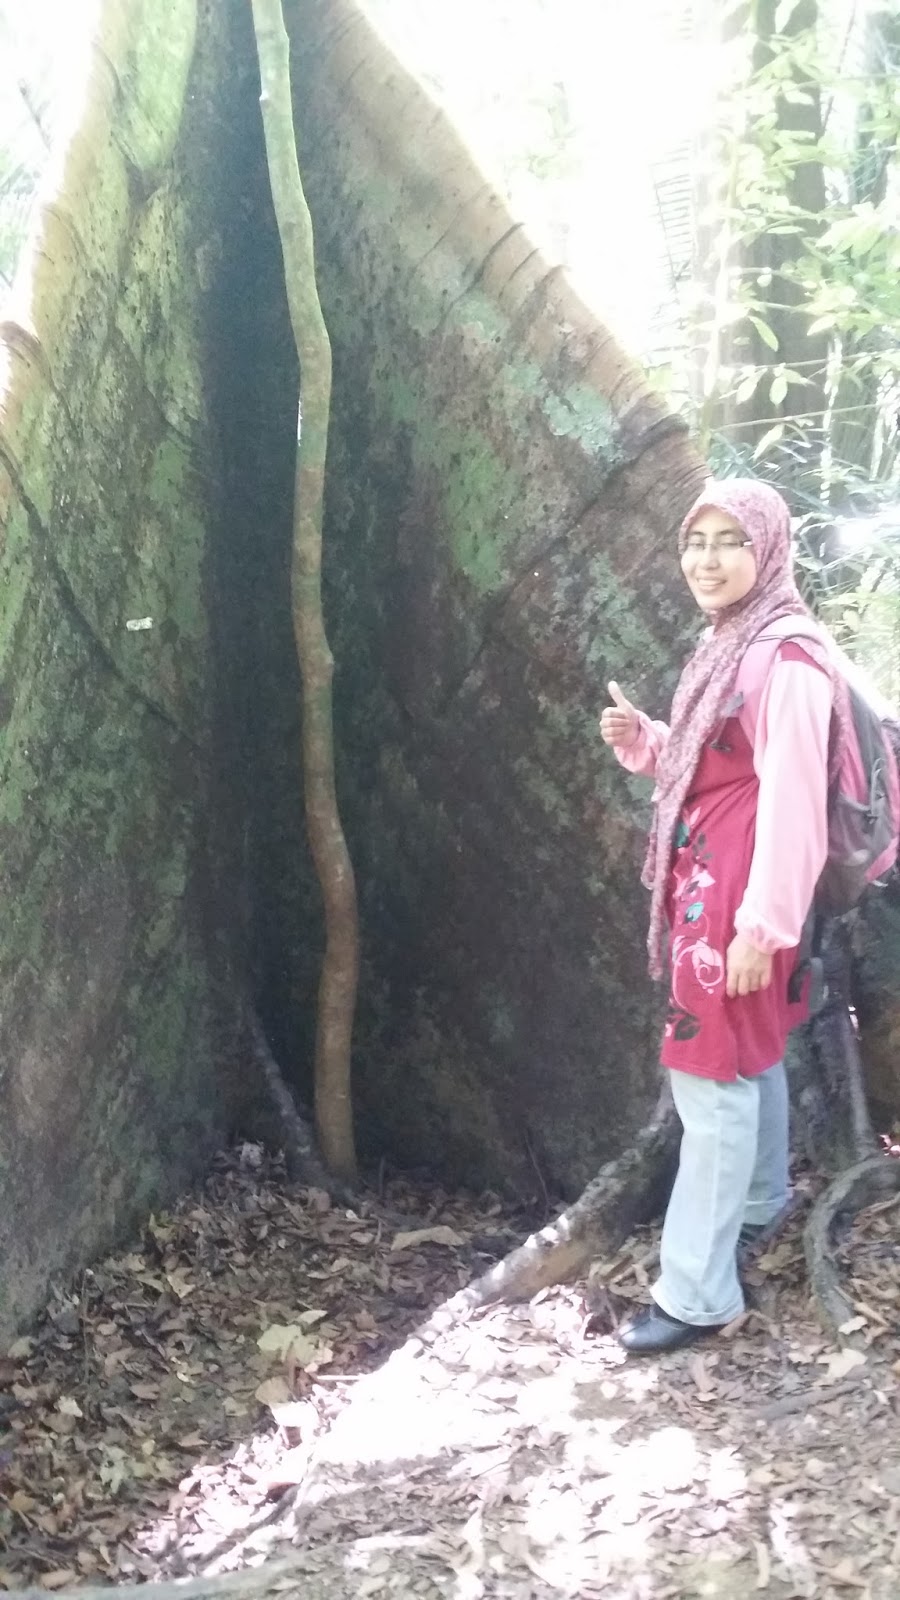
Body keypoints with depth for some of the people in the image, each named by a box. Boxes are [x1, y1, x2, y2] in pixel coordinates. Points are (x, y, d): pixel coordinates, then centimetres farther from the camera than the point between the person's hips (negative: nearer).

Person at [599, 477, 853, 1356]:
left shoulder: (788, 659, -19)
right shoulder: (725, 646, 11)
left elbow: (792, 802, -22)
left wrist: (763, 924, -23)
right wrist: (640, 739, 0)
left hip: (742, 889, -9)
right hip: (702, 880, 9)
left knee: (713, 1076, -6)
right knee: (749, 1052, 23)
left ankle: (697, 1292, 2)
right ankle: (759, 1200, 41)